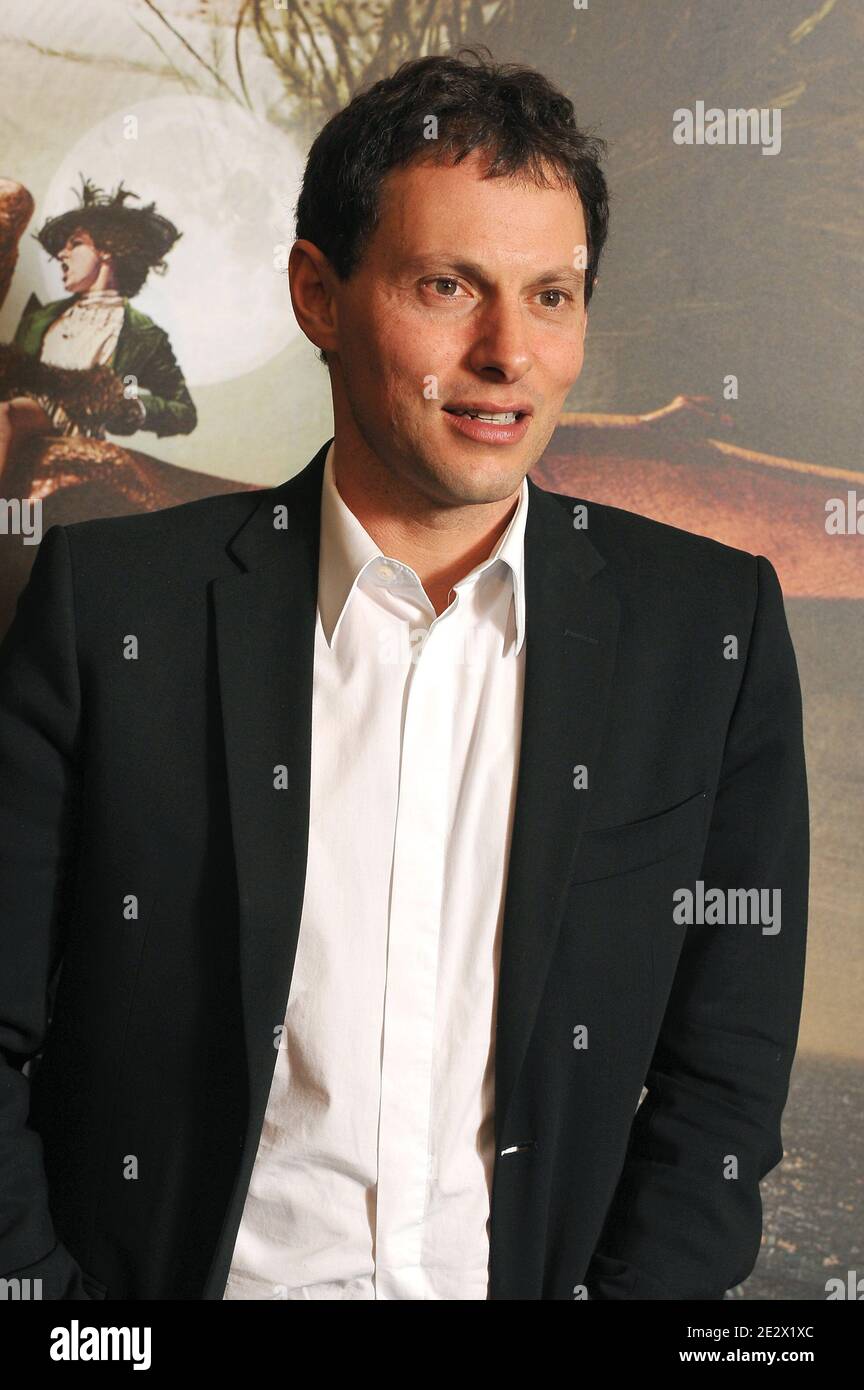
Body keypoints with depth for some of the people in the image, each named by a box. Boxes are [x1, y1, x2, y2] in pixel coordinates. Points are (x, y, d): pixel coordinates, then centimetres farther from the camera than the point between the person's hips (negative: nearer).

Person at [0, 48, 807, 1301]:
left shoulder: (714, 626, 1)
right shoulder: (112, 603, -3)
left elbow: (725, 1075, 2)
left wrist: (640, 1290, -9)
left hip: (535, 1277, 2)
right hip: (187, 1272, -1)